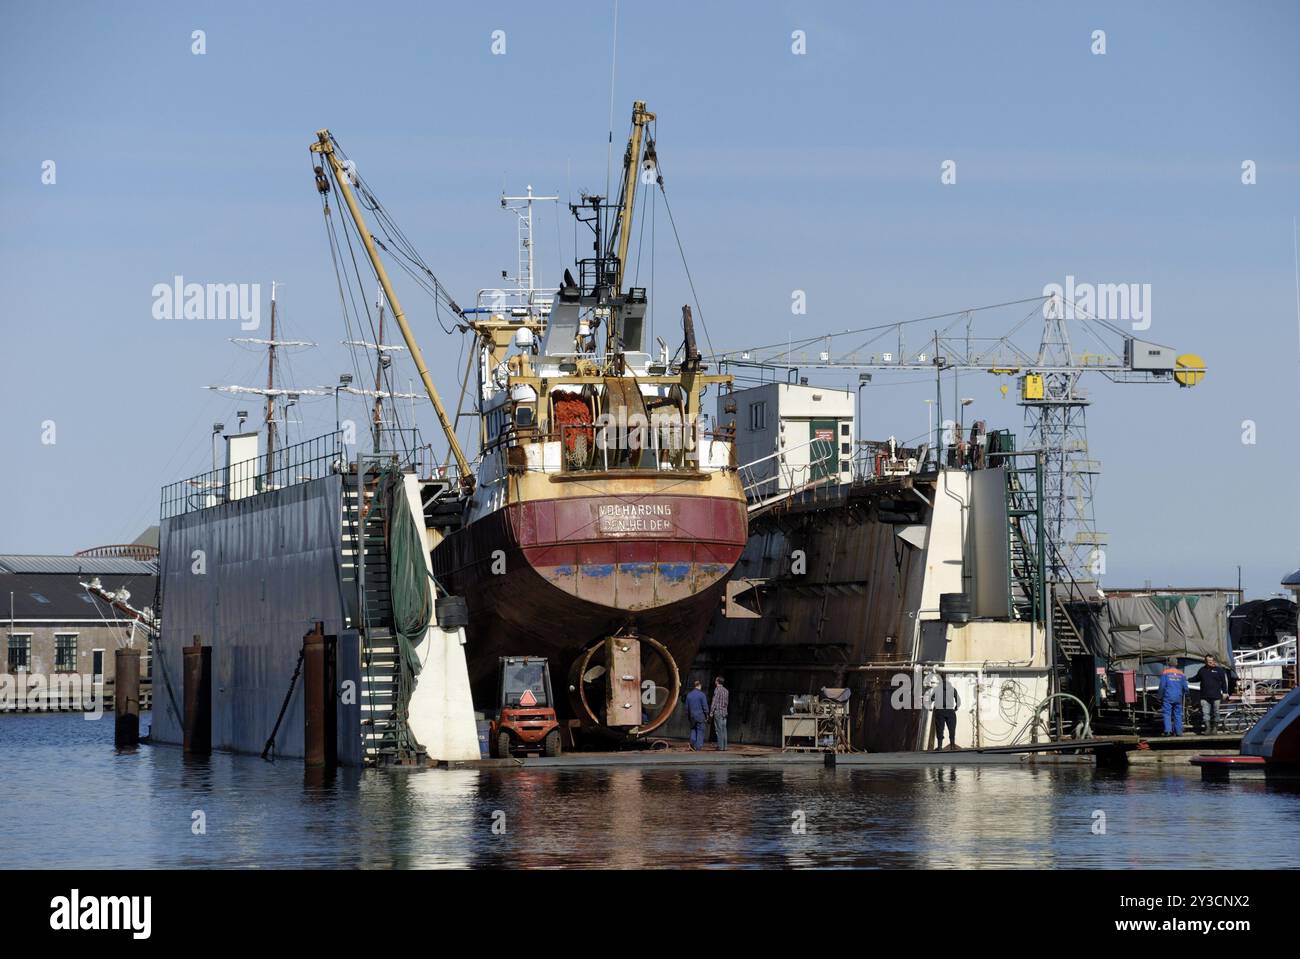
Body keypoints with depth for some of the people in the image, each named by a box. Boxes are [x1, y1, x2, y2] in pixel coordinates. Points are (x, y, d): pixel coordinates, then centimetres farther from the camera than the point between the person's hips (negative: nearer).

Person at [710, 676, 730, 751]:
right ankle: (724, 746, 5)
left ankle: (720, 746, -10)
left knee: (719, 730, -7)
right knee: (723, 729, 7)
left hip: (718, 711, -7)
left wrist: (711, 712, -10)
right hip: (724, 712, 7)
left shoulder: (717, 689, -10)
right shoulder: (726, 691, 13)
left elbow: (715, 702, -14)